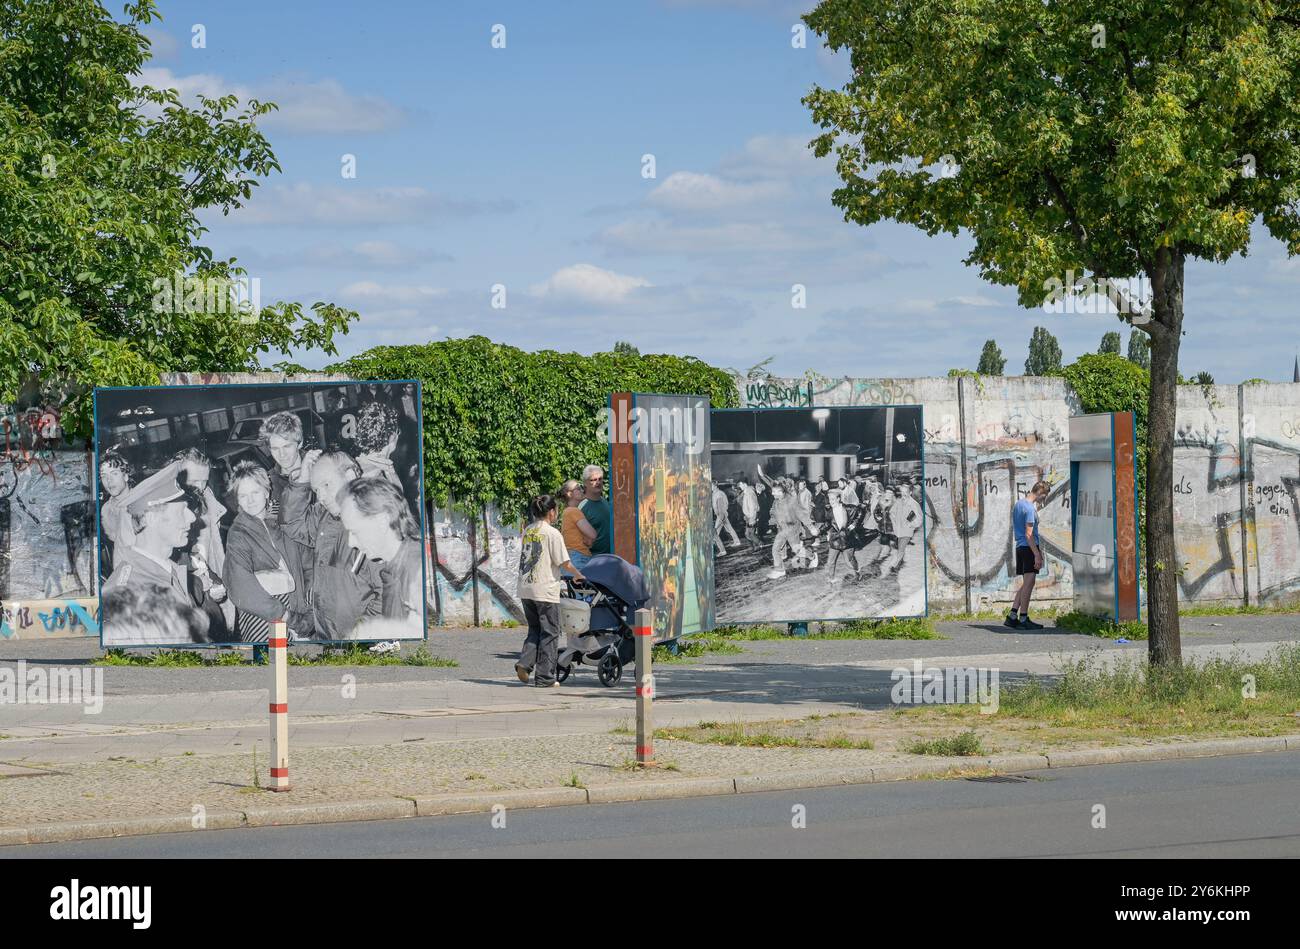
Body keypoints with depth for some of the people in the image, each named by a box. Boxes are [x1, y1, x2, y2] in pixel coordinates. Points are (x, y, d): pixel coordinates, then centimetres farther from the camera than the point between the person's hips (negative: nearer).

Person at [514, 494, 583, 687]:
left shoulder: (527, 531, 9)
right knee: (549, 633, 5)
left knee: (534, 629, 19)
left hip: (525, 590, 6)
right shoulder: (552, 533, -10)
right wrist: (578, 574, 8)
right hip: (545, 591, -6)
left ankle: (525, 662, -1)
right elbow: (564, 563, -11)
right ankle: (544, 677, 6)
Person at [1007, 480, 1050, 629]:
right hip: (1029, 548, -9)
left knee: (1026, 583, 13)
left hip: (1020, 547, 9)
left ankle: (1012, 616, 10)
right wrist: (1037, 554, -20)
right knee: (1028, 583, -5)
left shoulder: (1018, 504, 14)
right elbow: (1028, 534, -19)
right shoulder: (1030, 508, -15)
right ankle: (1023, 618, -3)